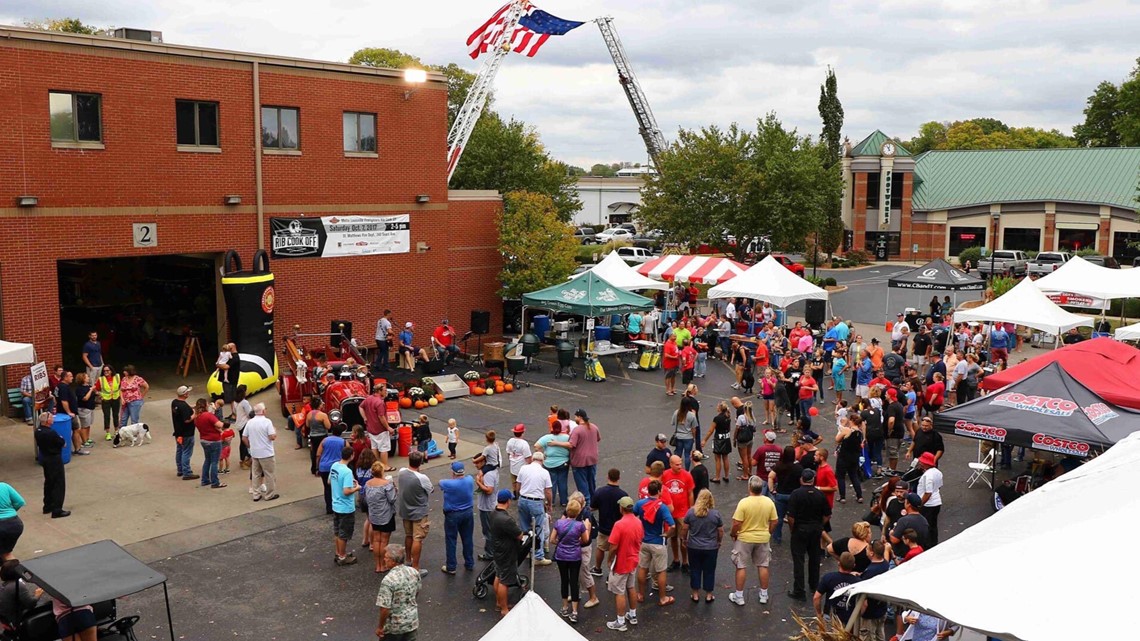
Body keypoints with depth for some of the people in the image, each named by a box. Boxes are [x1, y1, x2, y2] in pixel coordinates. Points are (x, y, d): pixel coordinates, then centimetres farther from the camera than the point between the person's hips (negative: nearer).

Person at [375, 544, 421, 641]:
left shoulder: (388, 580, -28)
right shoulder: (414, 572, -8)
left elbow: (385, 608, -26)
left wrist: (380, 627, -11)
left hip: (393, 627, -5)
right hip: (412, 622, 5)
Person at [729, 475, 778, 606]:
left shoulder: (744, 502, -22)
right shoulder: (769, 502, -10)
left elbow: (737, 523, -21)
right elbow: (774, 521, -2)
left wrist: (733, 534, -2)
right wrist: (767, 533, 14)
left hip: (744, 538, -3)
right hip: (763, 539, 4)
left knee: (741, 567, 9)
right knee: (763, 566, 17)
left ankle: (739, 596, 18)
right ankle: (764, 595, 28)